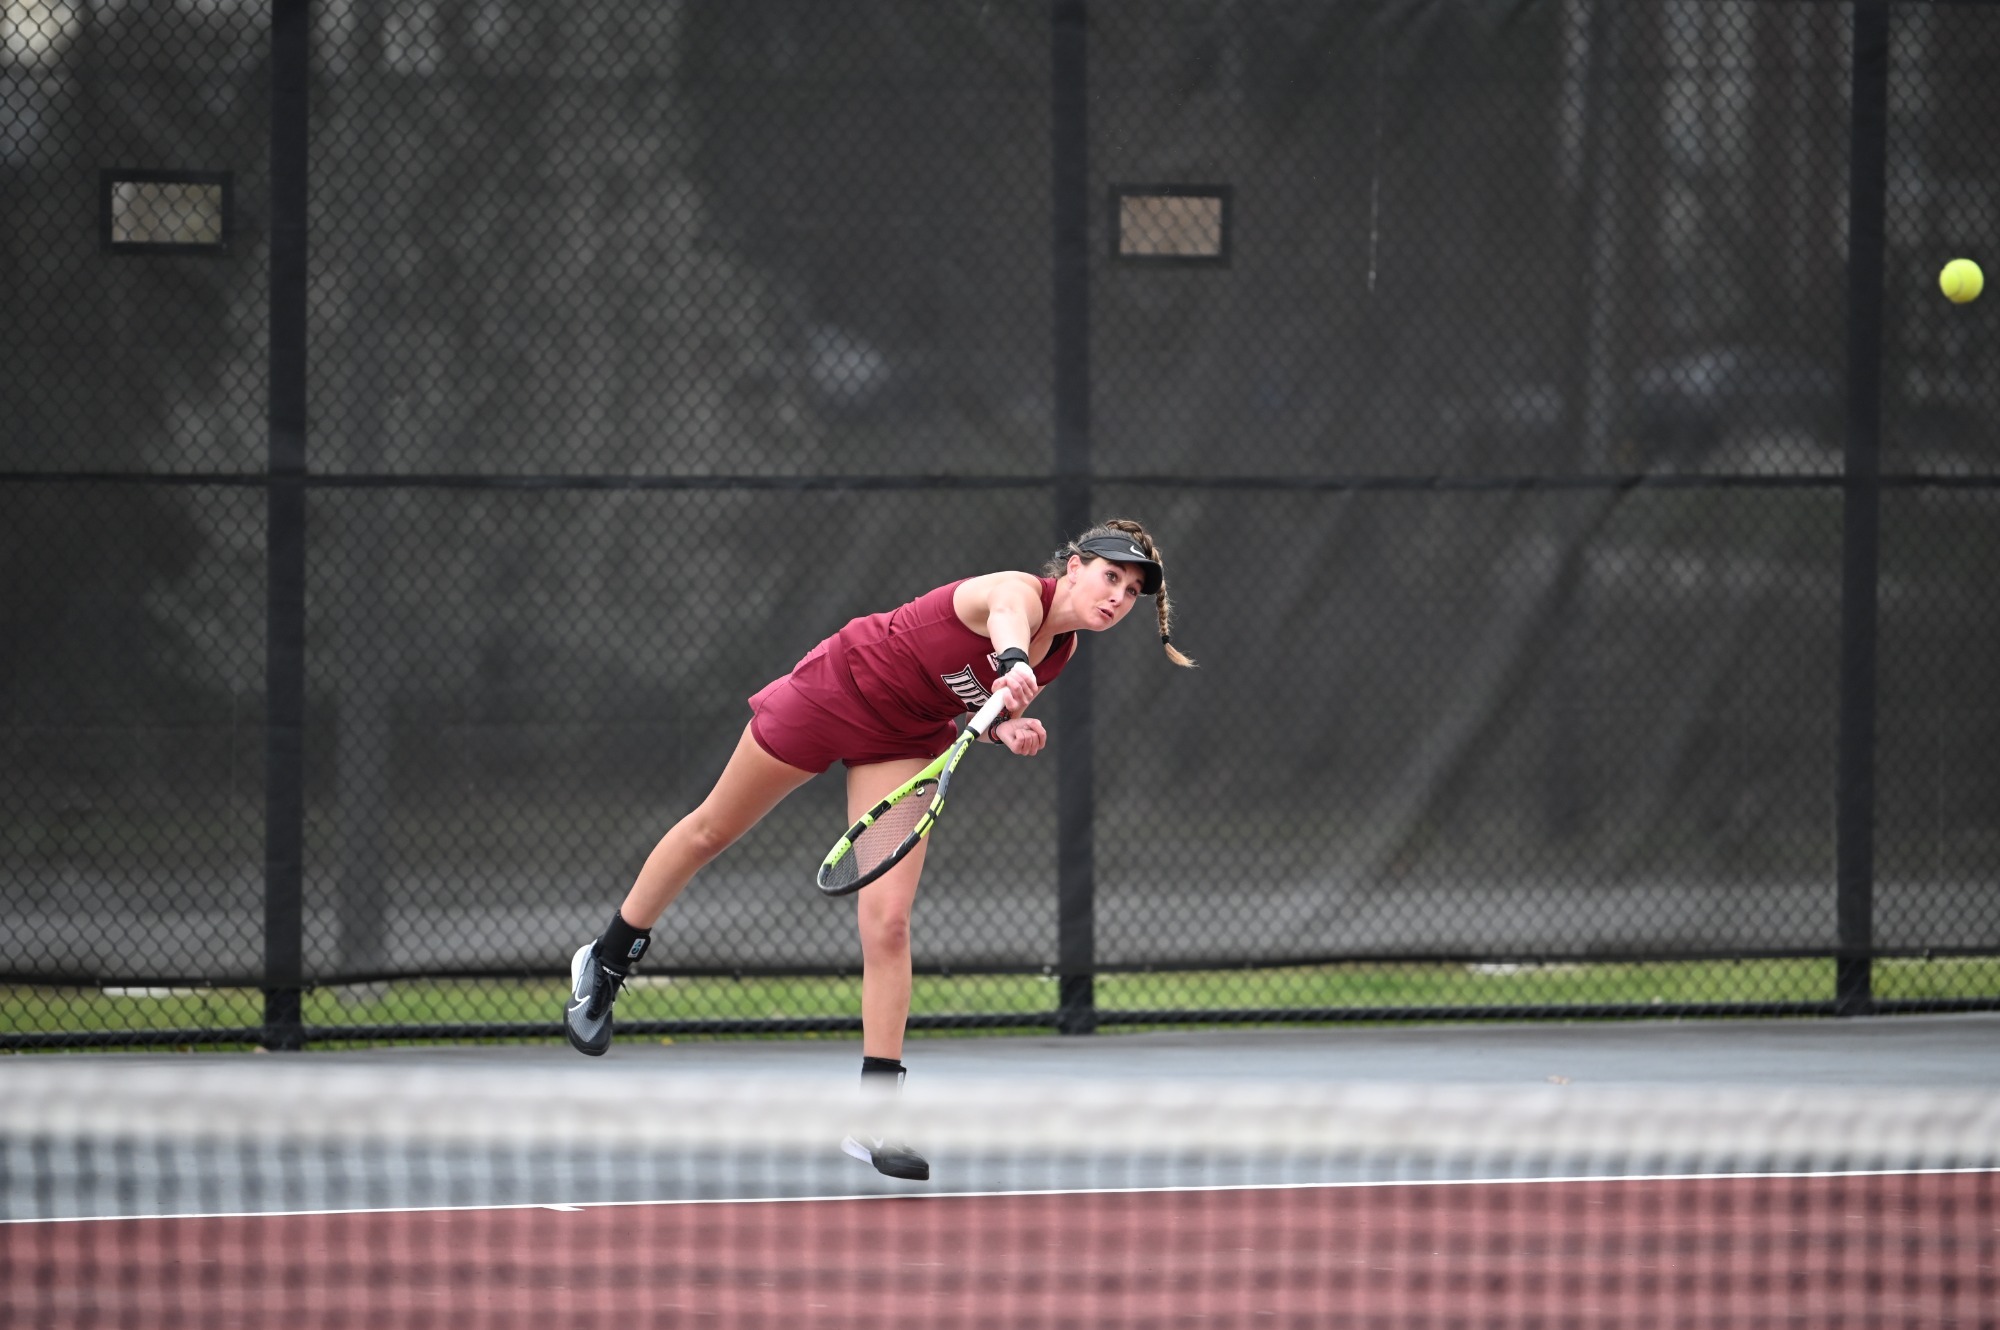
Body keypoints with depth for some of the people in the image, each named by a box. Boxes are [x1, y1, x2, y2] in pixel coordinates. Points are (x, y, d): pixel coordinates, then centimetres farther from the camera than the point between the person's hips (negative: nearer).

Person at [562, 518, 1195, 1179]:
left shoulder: (1061, 654, -9)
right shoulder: (1022, 591, -31)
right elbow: (1004, 612, -57)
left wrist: (1008, 728, -13)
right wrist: (1012, 662, -80)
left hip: (906, 742, 5)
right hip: (834, 693, -5)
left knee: (887, 920, -9)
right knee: (711, 831, 16)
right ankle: (604, 964, 40)